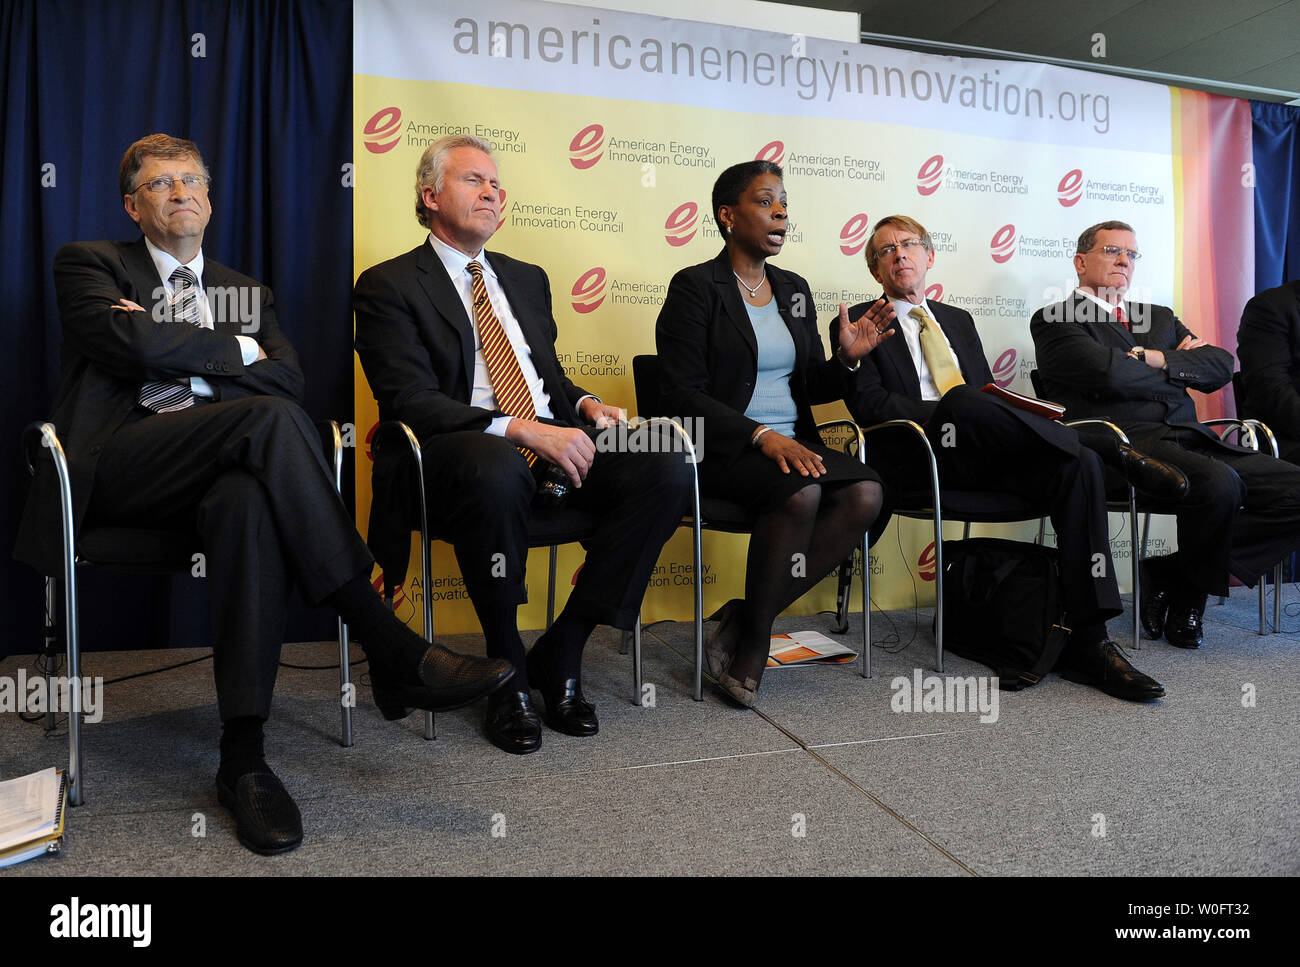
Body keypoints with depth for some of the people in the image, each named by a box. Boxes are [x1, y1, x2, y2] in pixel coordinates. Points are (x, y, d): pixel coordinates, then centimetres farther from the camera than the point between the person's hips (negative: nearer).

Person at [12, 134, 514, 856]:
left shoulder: (247, 291, 26)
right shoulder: (89, 263, 16)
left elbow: (289, 378, 6)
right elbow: (132, 347, -7)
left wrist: (172, 351, -2)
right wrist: (236, 351, 4)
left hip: (210, 468, 3)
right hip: (117, 468, -3)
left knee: (249, 501, -38)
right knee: (267, 417, -34)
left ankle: (242, 757, -36)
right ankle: (390, 650, -36)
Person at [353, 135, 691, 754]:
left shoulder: (527, 279, 24)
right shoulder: (387, 285, 4)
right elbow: (411, 402, -10)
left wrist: (584, 404, 1)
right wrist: (521, 429, -23)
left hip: (551, 441, 6)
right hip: (460, 452, -5)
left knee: (668, 468, -21)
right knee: (497, 470, -42)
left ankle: (559, 655, -12)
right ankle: (508, 673, -18)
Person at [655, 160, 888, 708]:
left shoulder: (794, 291, 17)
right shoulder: (695, 287, -2)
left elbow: (812, 389, 19)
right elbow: (684, 395, -12)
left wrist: (847, 359, -3)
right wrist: (761, 436, -23)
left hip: (791, 443, 6)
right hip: (721, 448, -6)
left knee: (866, 493, -22)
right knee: (800, 494, -34)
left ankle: (744, 618, -14)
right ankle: (751, 646, -14)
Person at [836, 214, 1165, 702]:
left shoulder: (958, 321, 30)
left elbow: (991, 393, 24)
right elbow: (869, 403, -4)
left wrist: (1003, 424, -2)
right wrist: (953, 415, -16)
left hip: (981, 452, 5)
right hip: (919, 455, -5)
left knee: (1078, 467, -23)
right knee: (961, 400, -37)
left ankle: (1087, 643, -25)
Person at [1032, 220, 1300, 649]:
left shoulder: (1161, 319, 29)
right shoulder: (1054, 321, 6)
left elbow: (1220, 365, 15)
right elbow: (1110, 373, -11)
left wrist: (1156, 359, -1)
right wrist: (1180, 372, 6)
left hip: (1194, 441, 8)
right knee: (1220, 483, -33)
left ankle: (1173, 575, -4)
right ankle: (1185, 594, -5)